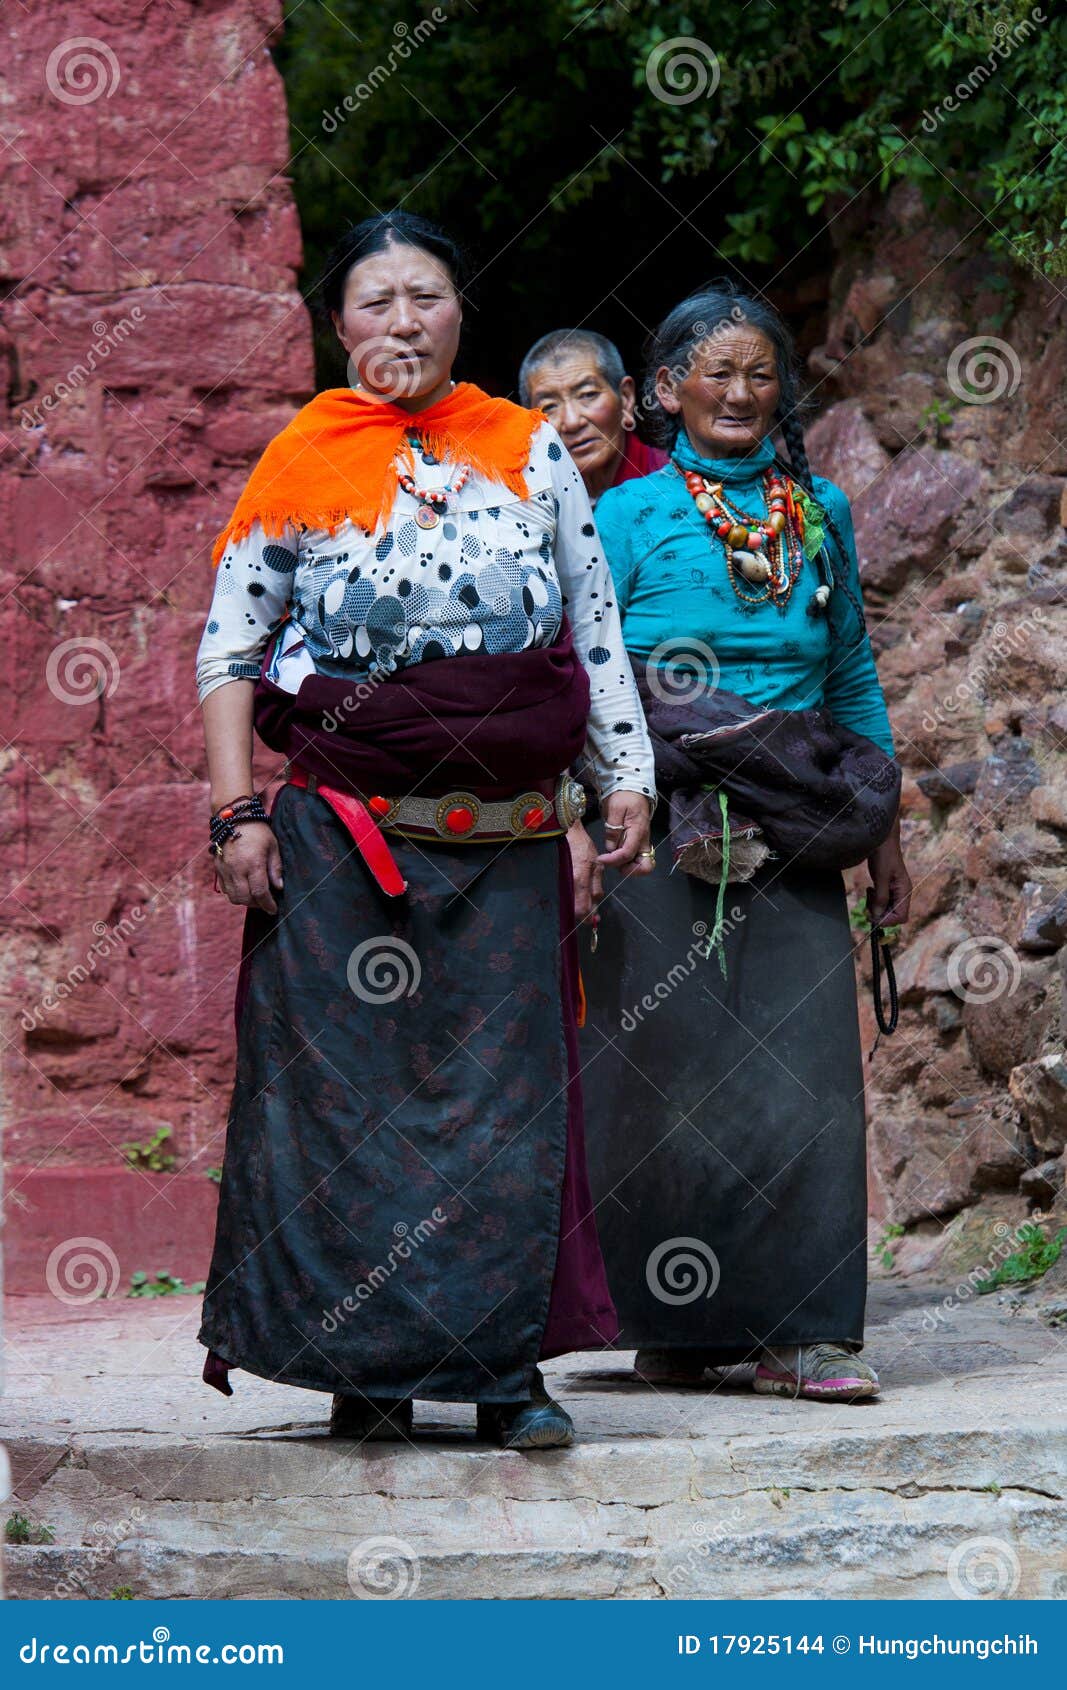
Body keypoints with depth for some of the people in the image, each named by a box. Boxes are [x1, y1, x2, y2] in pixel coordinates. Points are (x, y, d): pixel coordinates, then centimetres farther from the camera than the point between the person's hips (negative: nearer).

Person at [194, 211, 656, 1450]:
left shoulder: (529, 452, 9)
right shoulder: (298, 465, 4)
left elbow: (598, 630, 12)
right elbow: (227, 649, 4)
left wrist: (628, 778, 5)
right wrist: (236, 812, -4)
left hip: (509, 834, 2)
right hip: (344, 833, -1)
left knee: (506, 1084, -1)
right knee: (348, 1089, -1)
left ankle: (507, 1365, 4)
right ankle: (366, 1368, 7)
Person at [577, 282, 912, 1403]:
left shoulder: (823, 514, 14)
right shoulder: (630, 516, 3)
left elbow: (855, 679, 20)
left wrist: (886, 835, 17)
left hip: (794, 843, 3)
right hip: (663, 840, -3)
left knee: (802, 1058, -6)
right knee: (670, 1066, -2)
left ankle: (800, 1330, -4)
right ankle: (675, 1328, 9)